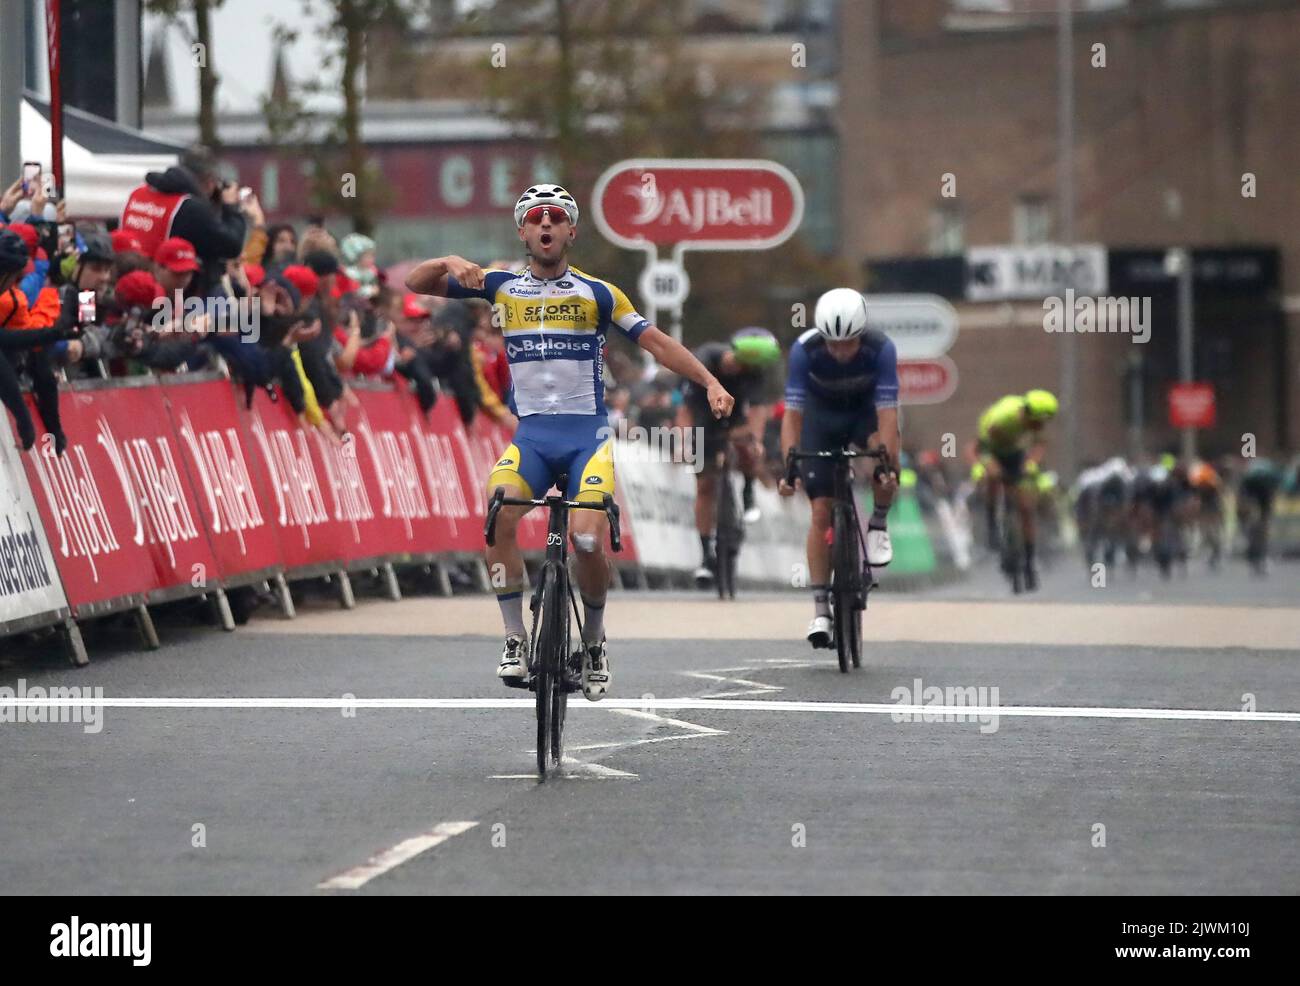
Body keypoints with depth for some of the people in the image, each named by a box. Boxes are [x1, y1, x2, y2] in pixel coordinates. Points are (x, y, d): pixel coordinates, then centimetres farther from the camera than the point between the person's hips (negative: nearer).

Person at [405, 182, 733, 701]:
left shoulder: (596, 292, 3)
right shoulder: (502, 286, 8)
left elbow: (657, 342, 3)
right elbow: (415, 283, 10)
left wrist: (710, 382, -10)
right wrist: (451, 264, -11)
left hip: (587, 433, -1)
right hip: (530, 433, 1)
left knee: (588, 540, -22)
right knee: (498, 513, -29)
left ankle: (593, 642, 7)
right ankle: (515, 640, -18)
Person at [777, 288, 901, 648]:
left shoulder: (880, 349, -31)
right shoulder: (805, 350, -30)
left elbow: (887, 412, -34)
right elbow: (792, 412, -30)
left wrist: (887, 465, -46)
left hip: (866, 411, 0)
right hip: (821, 416, 0)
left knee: (884, 448, -35)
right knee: (821, 512, -8)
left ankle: (879, 524, -8)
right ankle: (820, 610, -1)